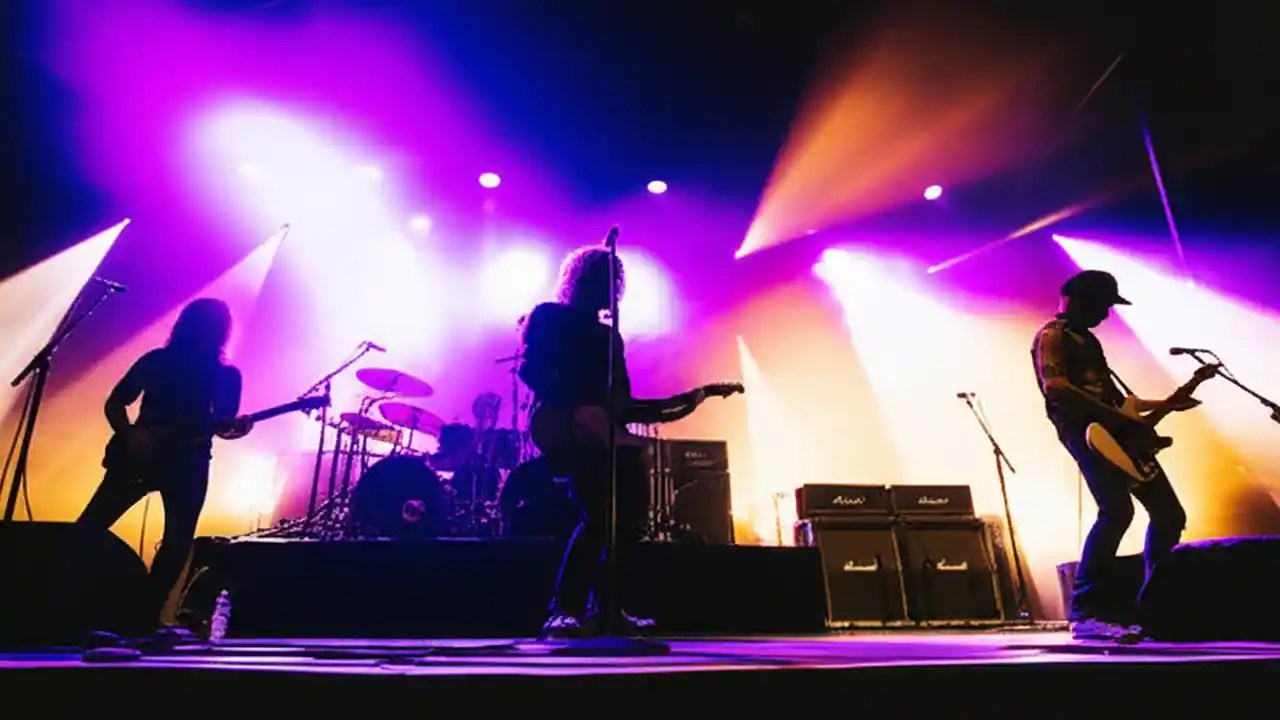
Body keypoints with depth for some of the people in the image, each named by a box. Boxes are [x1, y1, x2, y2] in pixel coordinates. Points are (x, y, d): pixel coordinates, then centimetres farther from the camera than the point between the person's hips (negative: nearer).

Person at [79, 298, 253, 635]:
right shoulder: (157, 360, 5)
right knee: (89, 526, -5)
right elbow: (115, 403, 7)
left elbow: (222, 423, -1)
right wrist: (129, 434, -10)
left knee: (178, 542, -6)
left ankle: (146, 619, 5)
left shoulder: (226, 375, 5)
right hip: (138, 456, 1)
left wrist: (235, 426, -25)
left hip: (188, 463, 0)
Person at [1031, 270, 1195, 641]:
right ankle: (1085, 612, -22)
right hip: (1085, 431, -10)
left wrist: (1165, 404, 28)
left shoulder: (1087, 339, 27)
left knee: (1169, 514, 9)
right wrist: (1110, 415, -21)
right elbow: (1055, 390, -19)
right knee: (1116, 510, -25)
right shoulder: (1051, 336, -3)